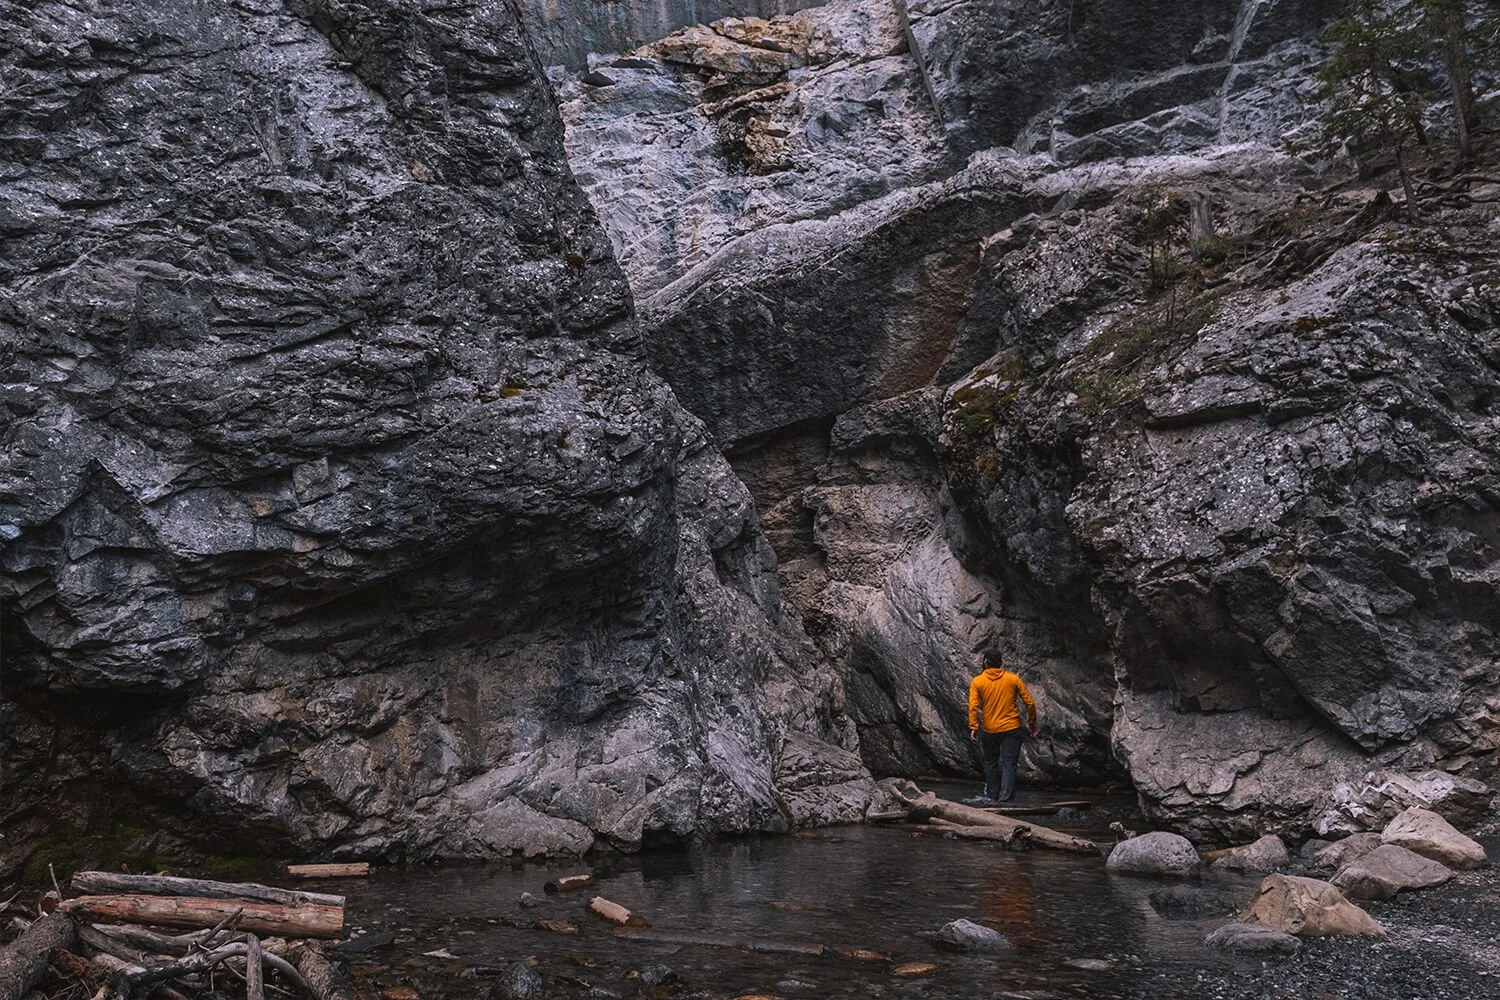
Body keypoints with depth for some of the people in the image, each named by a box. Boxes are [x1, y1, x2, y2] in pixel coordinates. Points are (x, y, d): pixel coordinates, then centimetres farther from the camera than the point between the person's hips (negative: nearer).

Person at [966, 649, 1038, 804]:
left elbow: (973, 706, -13)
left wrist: (973, 727, -11)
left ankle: (992, 795, 23)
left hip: (989, 730, 0)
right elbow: (1030, 703, 1)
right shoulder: (1013, 679, -1)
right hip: (1011, 728, 0)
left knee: (991, 763, 16)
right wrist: (1032, 723, 12)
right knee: (1009, 763, 0)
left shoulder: (977, 682, -4)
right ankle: (1005, 796, -9)